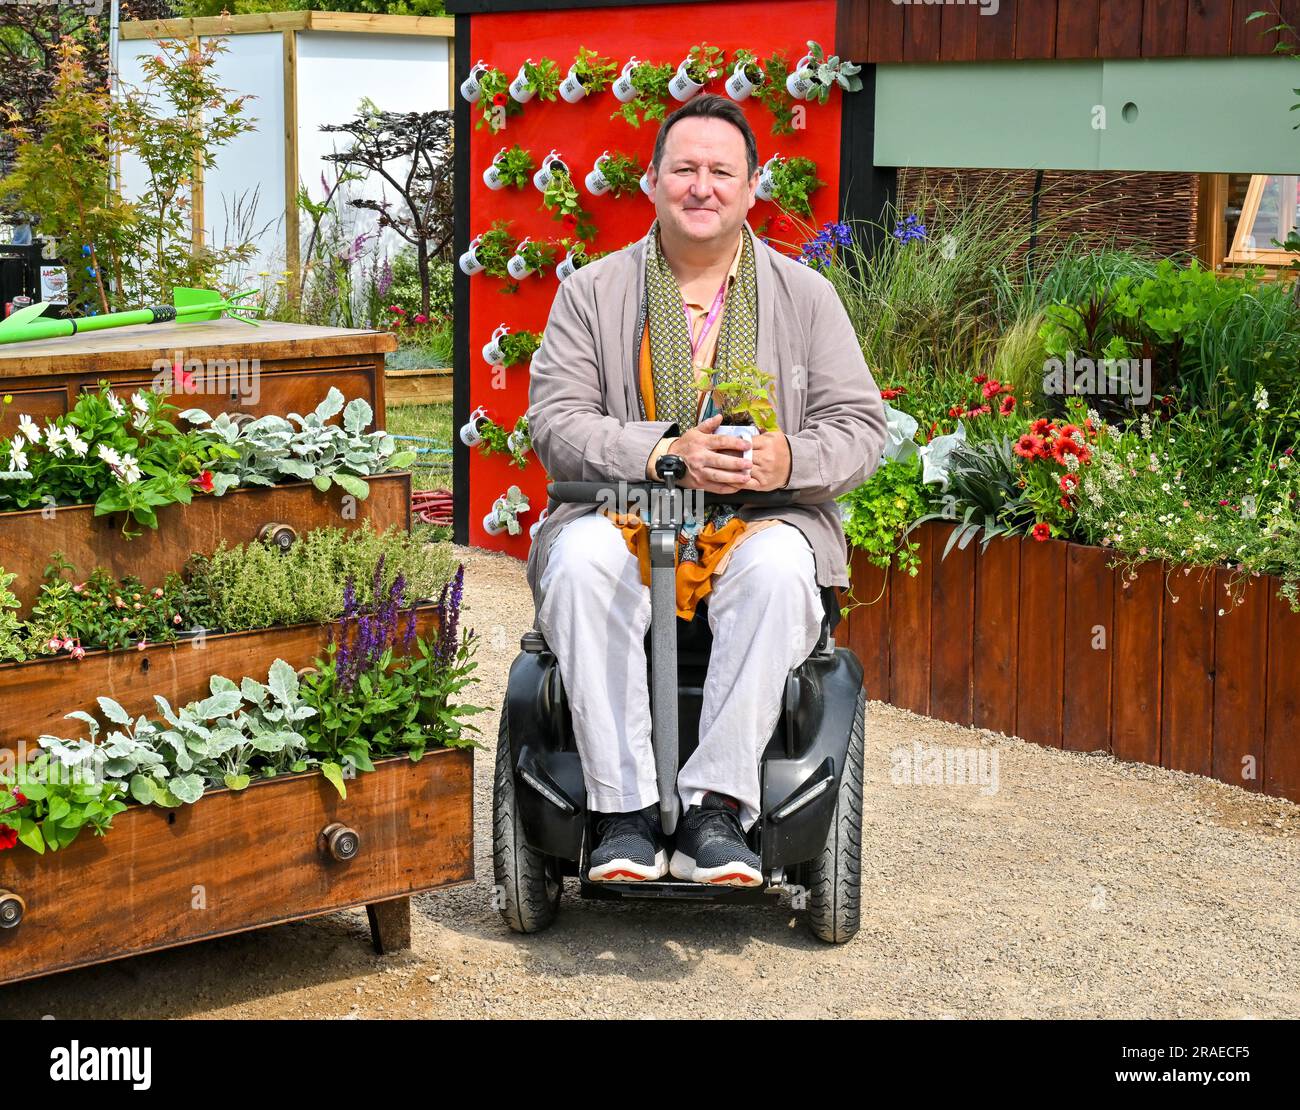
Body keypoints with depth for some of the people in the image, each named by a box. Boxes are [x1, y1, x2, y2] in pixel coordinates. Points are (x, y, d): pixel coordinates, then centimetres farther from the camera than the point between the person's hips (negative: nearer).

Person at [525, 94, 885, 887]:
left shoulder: (806, 295, 13)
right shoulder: (591, 292, 10)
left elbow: (861, 427, 7)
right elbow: (554, 422, -1)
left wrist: (791, 459, -17)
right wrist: (664, 452, -19)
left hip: (760, 524, 0)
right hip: (625, 521, 0)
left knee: (776, 568, -35)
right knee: (581, 558, -34)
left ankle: (717, 812, -32)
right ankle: (626, 812, -31)